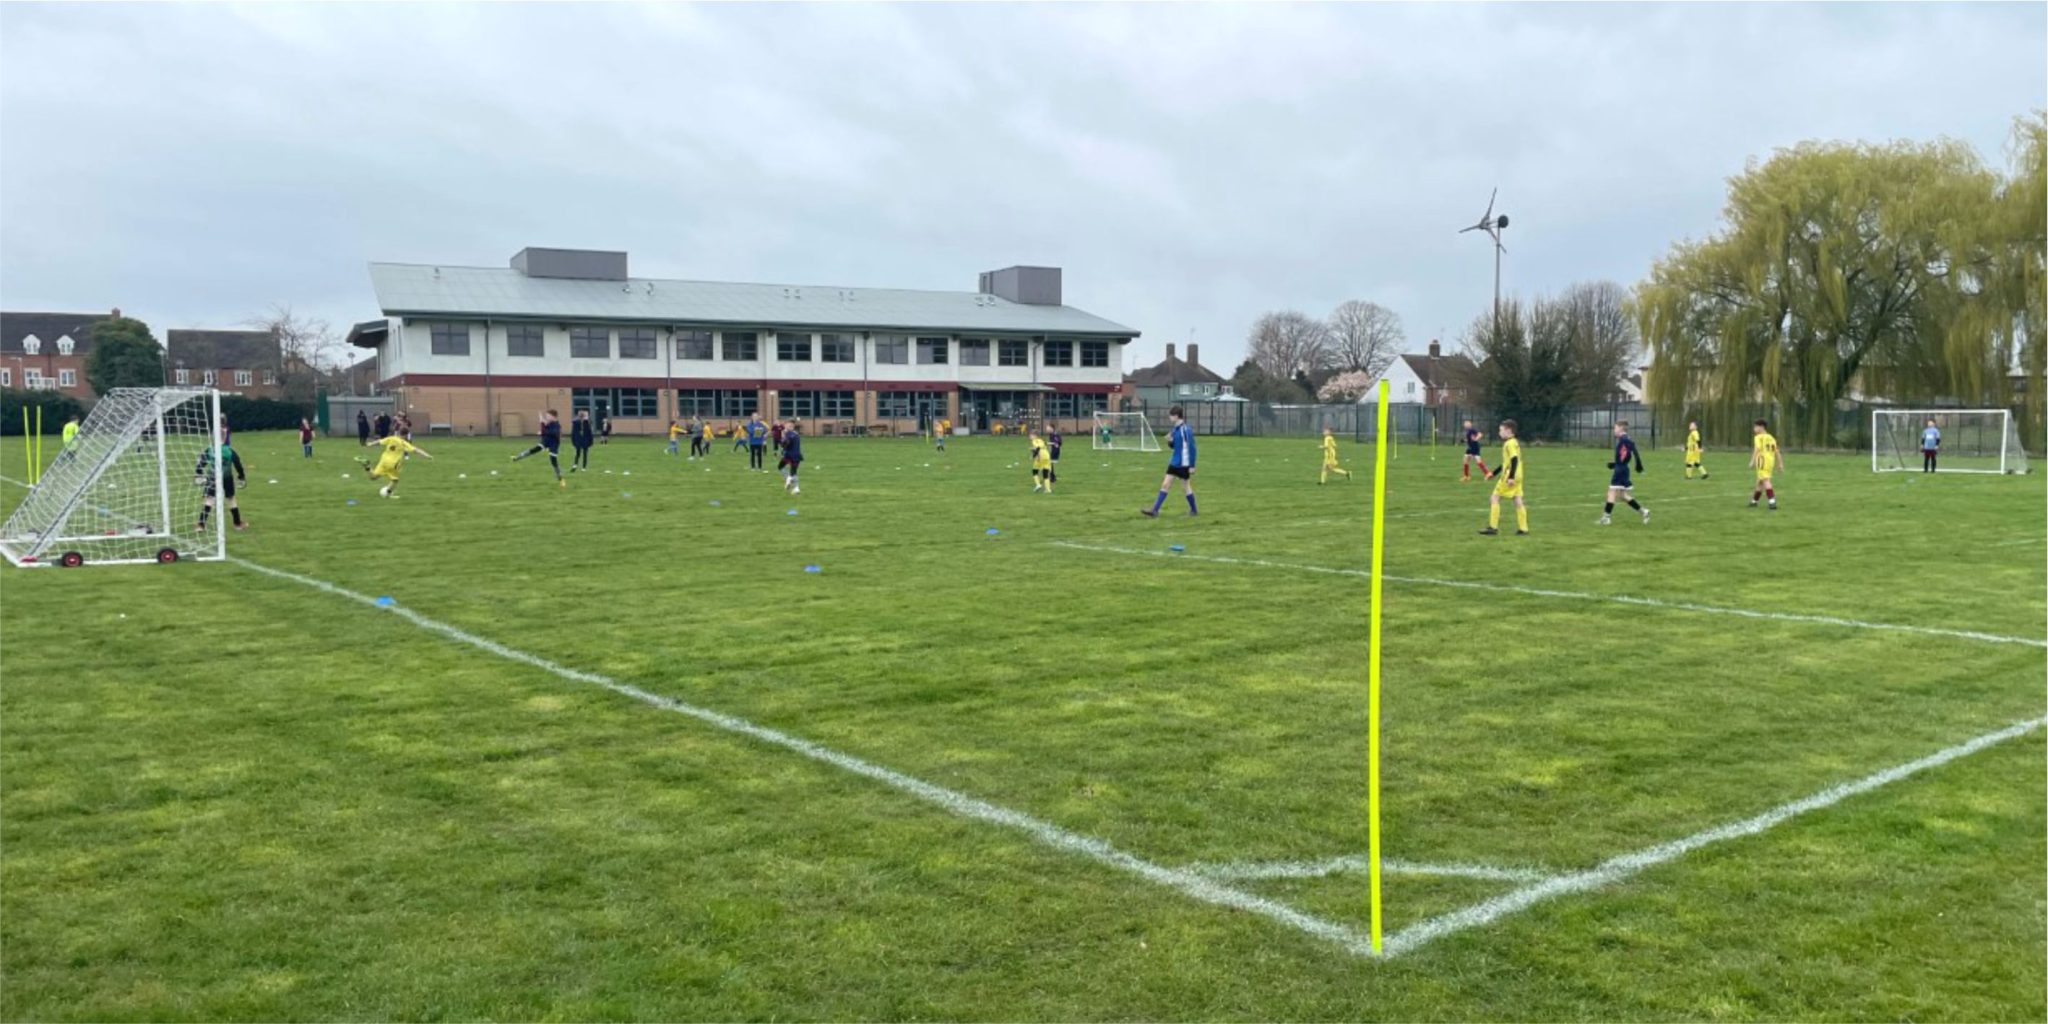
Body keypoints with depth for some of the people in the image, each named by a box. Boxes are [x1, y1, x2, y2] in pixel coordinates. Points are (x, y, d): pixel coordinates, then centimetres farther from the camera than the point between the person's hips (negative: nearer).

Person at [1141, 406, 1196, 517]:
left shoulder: (1186, 429, -18)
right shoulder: (1175, 429, 6)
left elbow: (1192, 448, -17)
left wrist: (1192, 465, -17)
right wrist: (1169, 441, -5)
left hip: (1184, 463, -8)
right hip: (1174, 462, 8)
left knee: (1185, 487, 5)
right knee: (1165, 484, 2)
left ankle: (1193, 510, 24)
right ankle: (1154, 511, 0)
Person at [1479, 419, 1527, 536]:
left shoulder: (1510, 444, -14)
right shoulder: (1514, 443, 17)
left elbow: (1514, 460, -24)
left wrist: (1511, 477, -29)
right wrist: (1494, 473, 27)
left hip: (1509, 477, -9)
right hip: (1517, 477, 9)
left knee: (1495, 498, -3)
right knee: (1518, 501, 8)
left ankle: (1493, 527, -2)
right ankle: (1523, 529, 8)